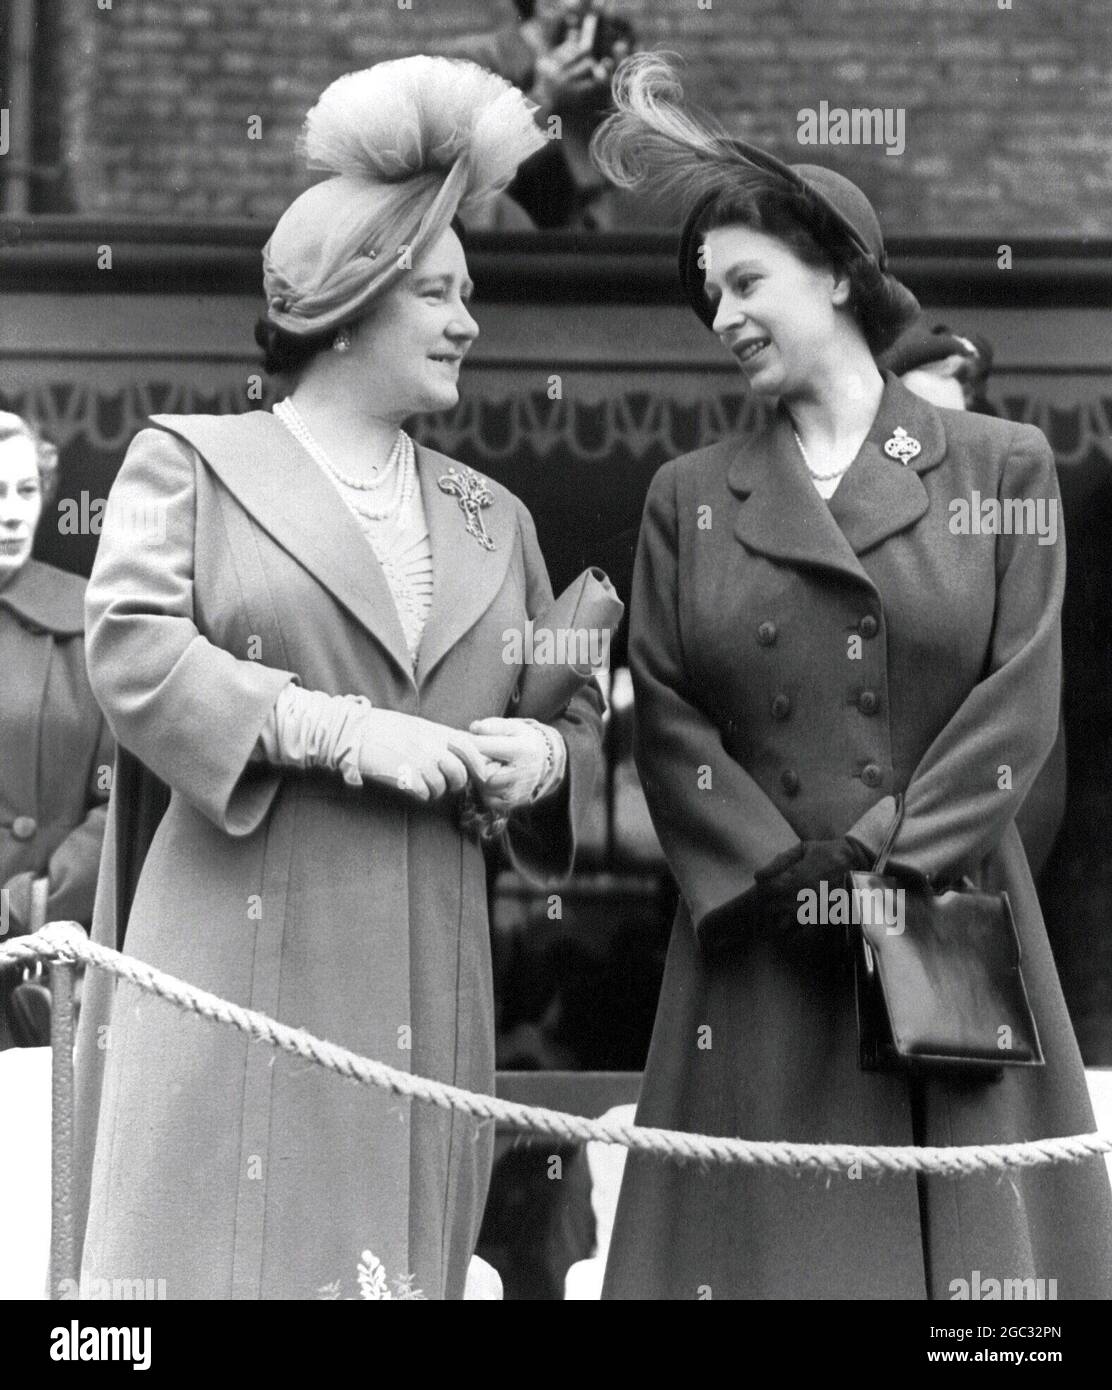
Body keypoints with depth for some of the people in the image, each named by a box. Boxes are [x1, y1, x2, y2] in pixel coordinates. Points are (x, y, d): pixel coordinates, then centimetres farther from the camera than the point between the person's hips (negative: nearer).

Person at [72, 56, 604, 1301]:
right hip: (242, 958, -5)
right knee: (229, 1253, -8)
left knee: (396, 1262, 3)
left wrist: (543, 755, -1)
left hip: (427, 978, 5)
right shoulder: (191, 460, 5)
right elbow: (131, 649, -9)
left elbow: (578, 710, 24)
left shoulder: (491, 518, 21)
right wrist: (343, 731, -16)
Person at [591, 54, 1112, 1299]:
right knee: (768, 1238, -1)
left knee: (967, 1229, -1)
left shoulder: (999, 469, 5)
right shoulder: (689, 498, 10)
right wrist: (786, 874, -11)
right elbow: (666, 718, 2)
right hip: (760, 950, 1)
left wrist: (887, 864, -12)